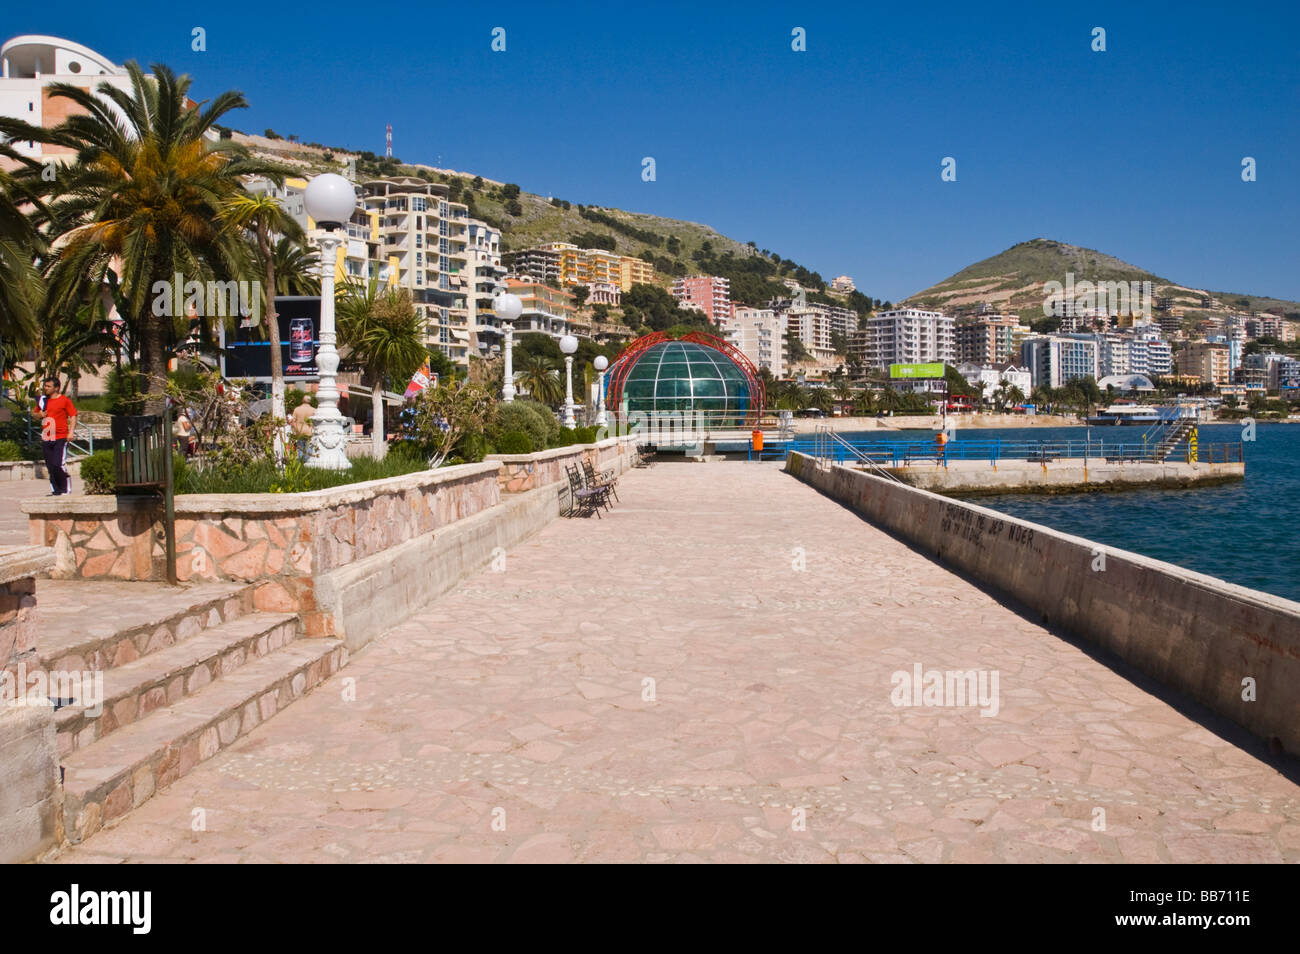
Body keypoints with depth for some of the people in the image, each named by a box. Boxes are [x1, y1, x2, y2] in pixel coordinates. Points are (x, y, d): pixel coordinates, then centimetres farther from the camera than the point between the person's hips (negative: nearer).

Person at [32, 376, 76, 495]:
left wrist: (71, 431, -13)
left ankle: (67, 488, 1)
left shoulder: (64, 400, -2)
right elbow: (34, 414, 26)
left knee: (59, 464, -14)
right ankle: (57, 490, 13)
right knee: (50, 466, 5)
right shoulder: (42, 400, 15)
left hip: (61, 438, -6)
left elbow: (73, 415, -3)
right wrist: (39, 415, 2)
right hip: (46, 439, 6)